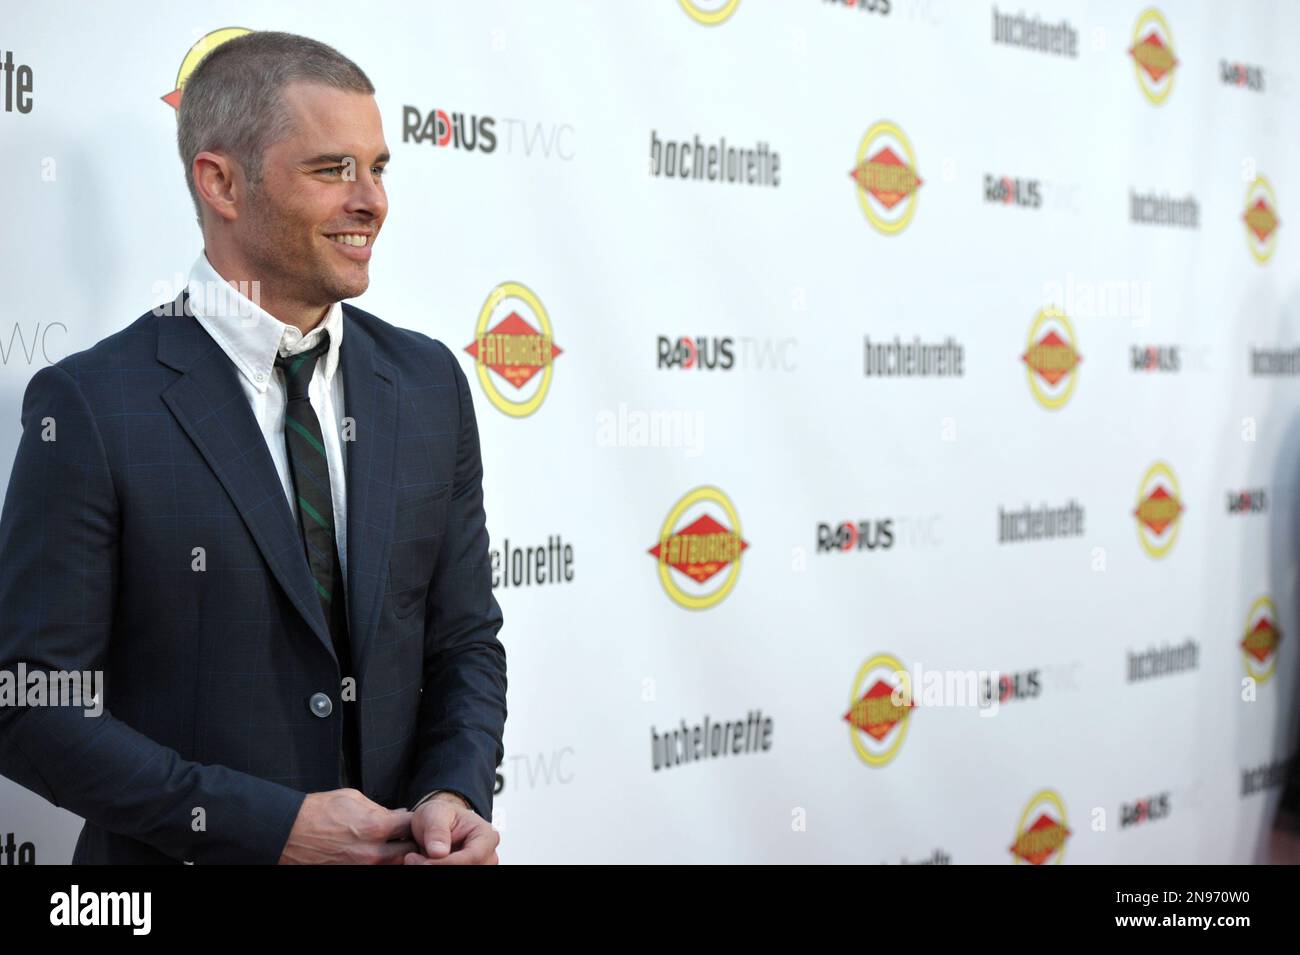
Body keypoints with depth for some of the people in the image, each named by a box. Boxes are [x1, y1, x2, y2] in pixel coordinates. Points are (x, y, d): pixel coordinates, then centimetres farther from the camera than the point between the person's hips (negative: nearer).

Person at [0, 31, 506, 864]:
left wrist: (457, 795, -13)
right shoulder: (92, 407, -14)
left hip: (399, 851, 4)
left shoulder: (430, 383, 0)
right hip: (189, 853, -4)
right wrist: (270, 825, -19)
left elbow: (466, 640, 5)